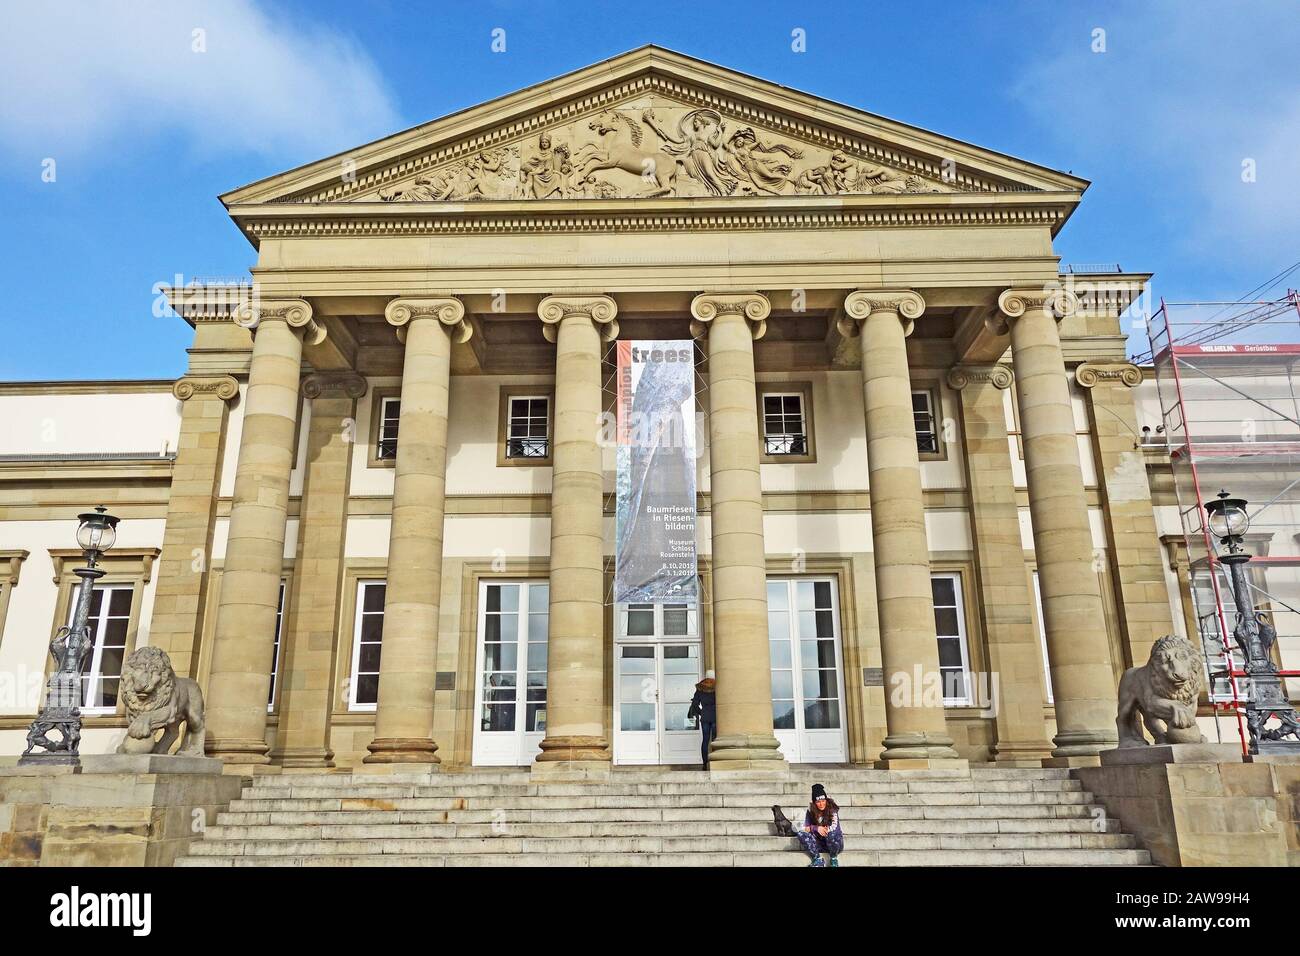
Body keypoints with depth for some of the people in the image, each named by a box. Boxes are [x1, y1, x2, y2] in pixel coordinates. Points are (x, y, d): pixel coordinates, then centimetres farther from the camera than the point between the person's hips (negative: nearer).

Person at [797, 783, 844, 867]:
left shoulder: (832, 810, -9)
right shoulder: (810, 812, 0)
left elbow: (834, 827, -21)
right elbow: (805, 828, -3)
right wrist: (816, 828, -26)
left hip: (834, 842, -3)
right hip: (820, 845, 3)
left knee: (831, 833, -37)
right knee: (800, 834, -20)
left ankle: (834, 859, -10)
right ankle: (818, 860, -16)